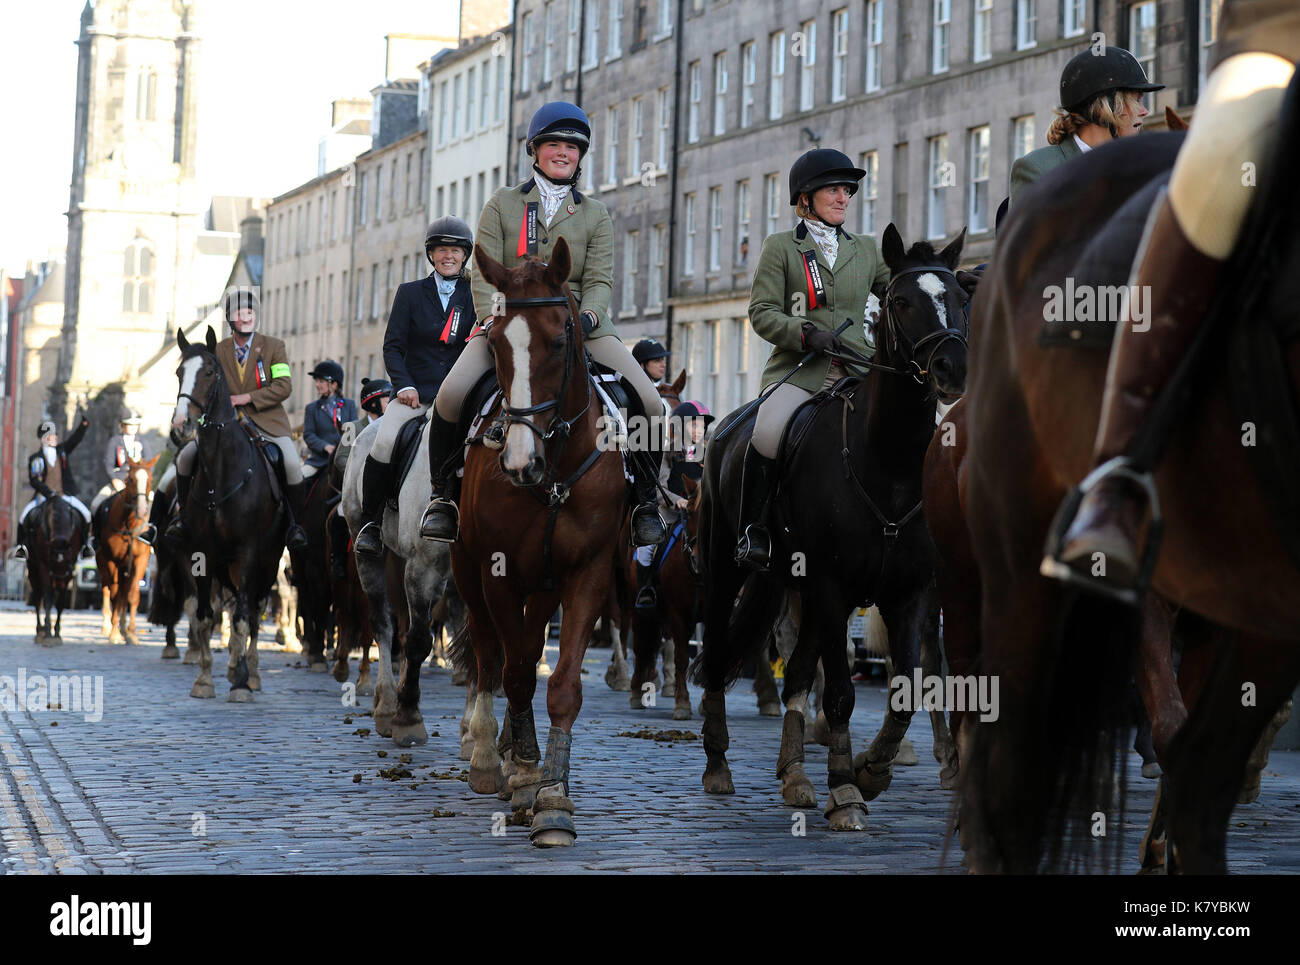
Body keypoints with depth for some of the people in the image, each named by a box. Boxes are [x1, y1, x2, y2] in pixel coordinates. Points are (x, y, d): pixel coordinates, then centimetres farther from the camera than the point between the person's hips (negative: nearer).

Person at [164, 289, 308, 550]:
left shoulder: (273, 346, 3)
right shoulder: (218, 350, 11)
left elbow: (284, 386, -7)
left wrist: (248, 397, -15)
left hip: (267, 422, -3)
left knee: (291, 462, -29)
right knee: (186, 456, -14)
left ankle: (295, 524, -10)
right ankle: (183, 515, 5)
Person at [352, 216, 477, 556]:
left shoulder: (475, 297, 12)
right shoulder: (410, 293, 10)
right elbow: (393, 346, 5)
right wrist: (404, 385, -9)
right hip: (416, 394, -1)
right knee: (384, 442, -26)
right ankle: (371, 522, -12)